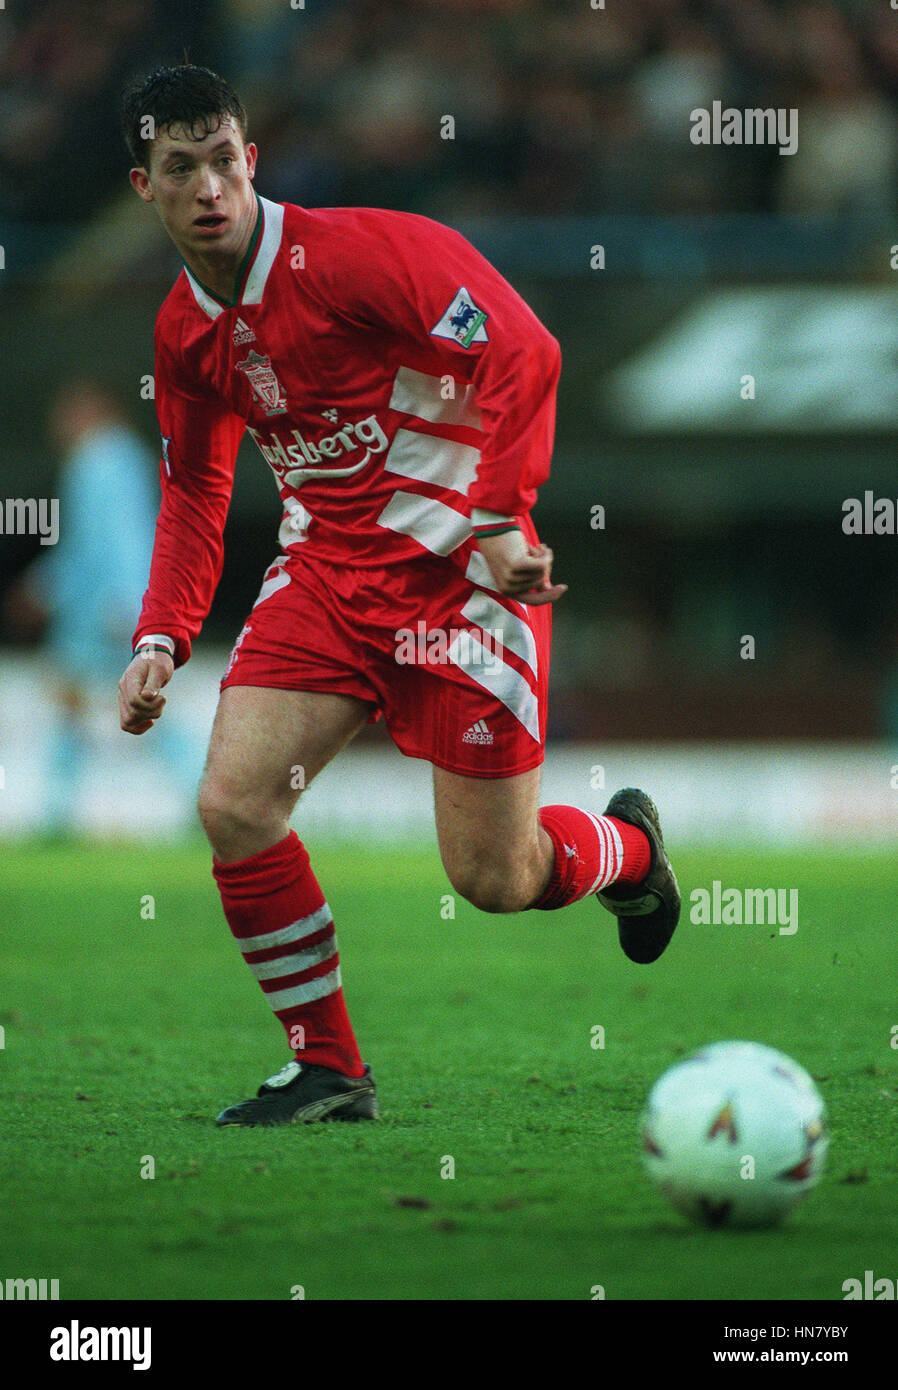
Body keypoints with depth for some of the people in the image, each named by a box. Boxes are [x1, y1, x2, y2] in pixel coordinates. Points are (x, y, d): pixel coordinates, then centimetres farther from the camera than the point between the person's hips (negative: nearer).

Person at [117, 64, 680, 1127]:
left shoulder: (351, 252, -18)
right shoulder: (184, 330, 4)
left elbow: (522, 351, -24)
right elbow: (193, 496, 17)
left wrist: (500, 520, -31)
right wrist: (159, 643, 3)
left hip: (461, 571, -6)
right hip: (325, 572, 6)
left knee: (492, 878, -3)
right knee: (232, 807, -13)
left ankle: (627, 845, 34)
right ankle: (328, 1072, 2)